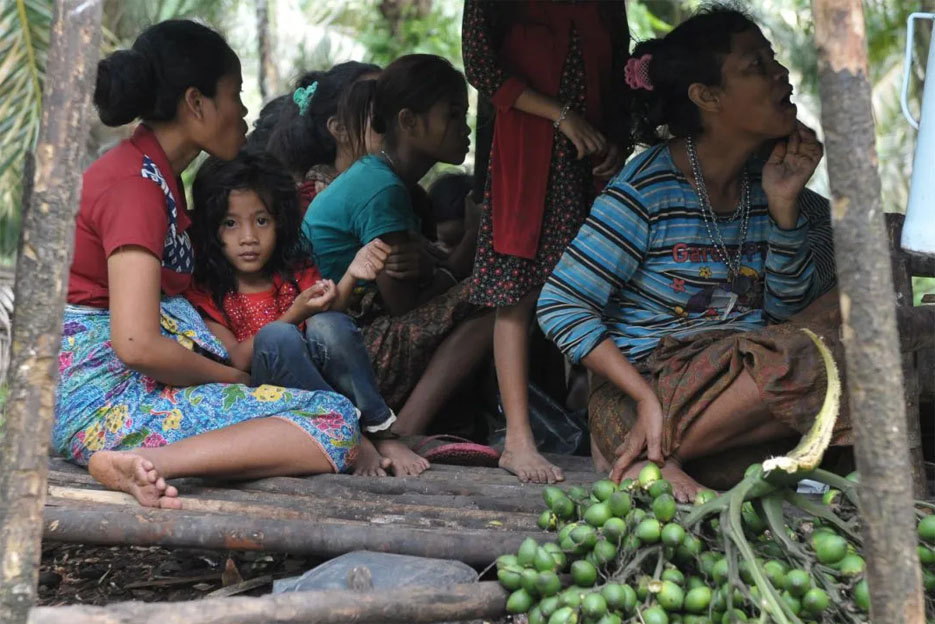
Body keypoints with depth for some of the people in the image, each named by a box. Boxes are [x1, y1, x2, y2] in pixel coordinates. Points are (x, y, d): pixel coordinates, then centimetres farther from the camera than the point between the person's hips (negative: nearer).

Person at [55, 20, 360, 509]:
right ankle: (144, 463, -29)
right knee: (336, 423, -17)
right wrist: (232, 376, -7)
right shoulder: (135, 185, -15)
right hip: (104, 398, -10)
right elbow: (136, 344, -23)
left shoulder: (154, 174, 17)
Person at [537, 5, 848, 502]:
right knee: (801, 362, -28)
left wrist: (784, 205, -7)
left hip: (741, 375, 7)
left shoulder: (768, 175, 6)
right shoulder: (648, 187, -11)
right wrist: (647, 398, -21)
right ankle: (649, 455, -16)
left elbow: (791, 309, 6)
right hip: (648, 377, -7)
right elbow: (560, 307, -13)